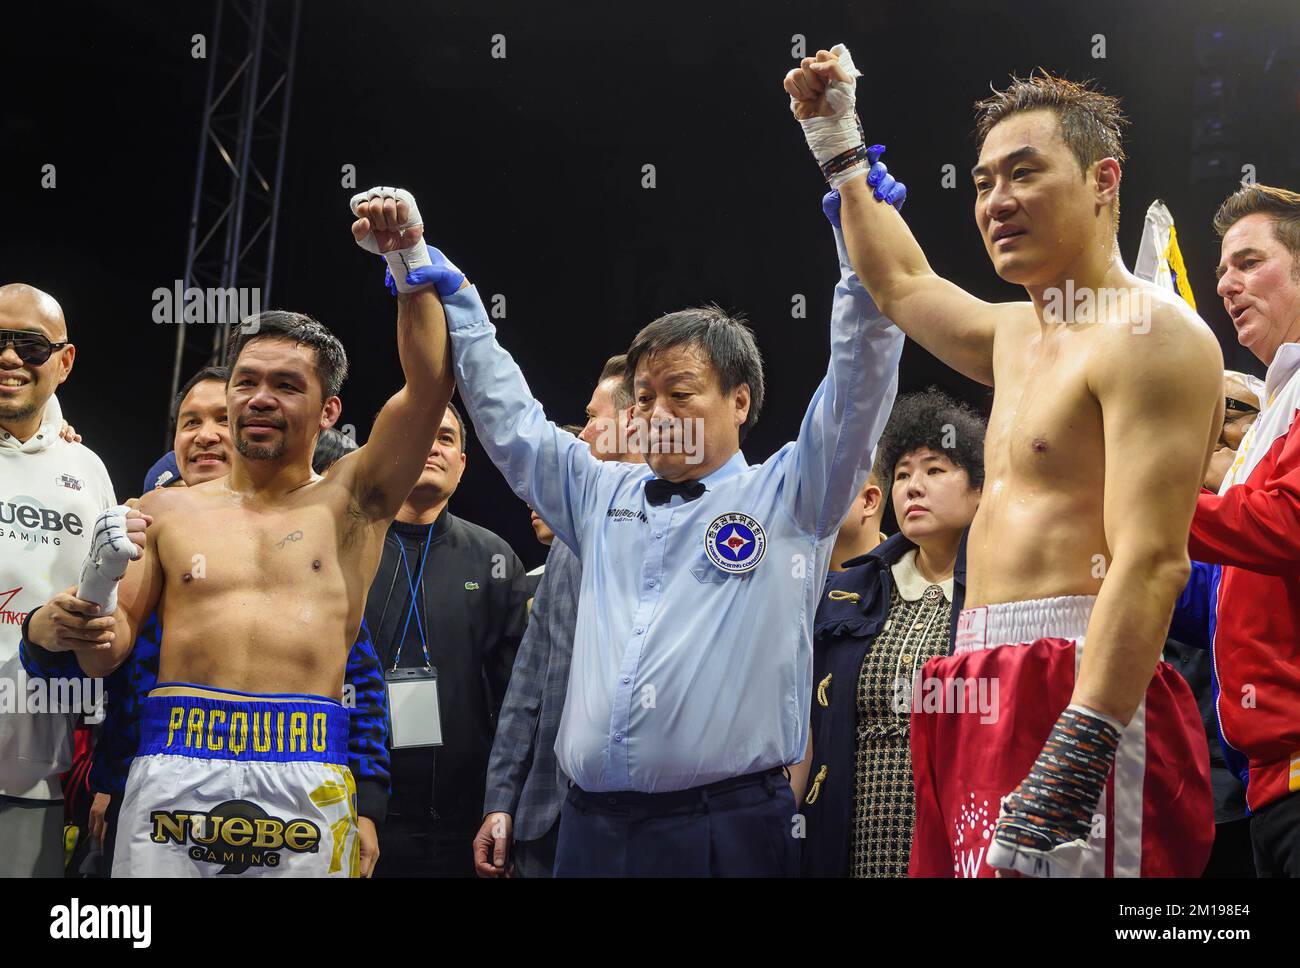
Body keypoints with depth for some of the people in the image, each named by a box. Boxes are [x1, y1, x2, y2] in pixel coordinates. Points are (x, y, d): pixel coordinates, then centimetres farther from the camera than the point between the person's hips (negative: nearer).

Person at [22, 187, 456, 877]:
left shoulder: (350, 502, 12)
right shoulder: (166, 511, 16)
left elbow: (430, 383, 1)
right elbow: (108, 649, 13)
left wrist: (409, 257, -4)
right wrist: (100, 580, -8)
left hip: (306, 777, -1)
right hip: (172, 771, 1)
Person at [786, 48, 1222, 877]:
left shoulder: (1151, 333, -9)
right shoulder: (1016, 335, 20)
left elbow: (1150, 564, -20)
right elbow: (901, 284, 42)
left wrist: (1066, 783, -29)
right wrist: (837, 140, 45)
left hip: (1082, 703, -9)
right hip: (985, 704, 9)